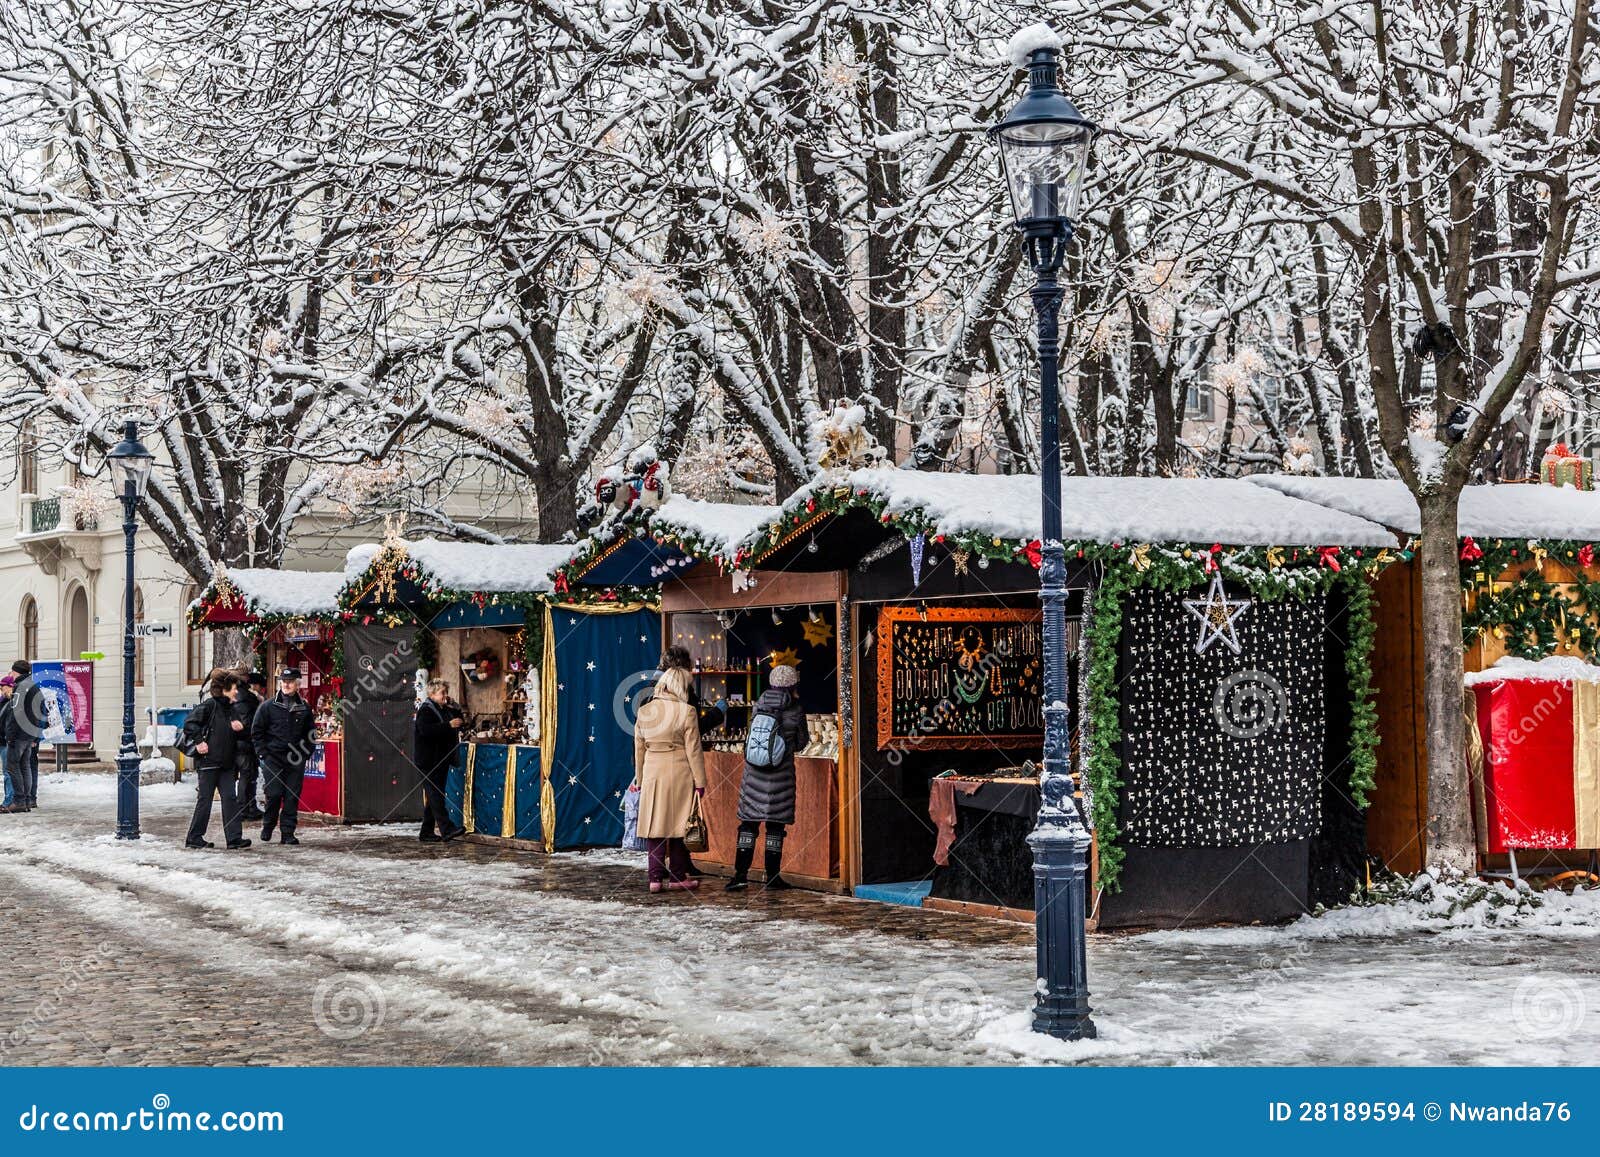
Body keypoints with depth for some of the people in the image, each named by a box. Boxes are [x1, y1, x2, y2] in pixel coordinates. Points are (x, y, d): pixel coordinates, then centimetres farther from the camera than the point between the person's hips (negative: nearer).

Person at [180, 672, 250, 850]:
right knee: (205, 800, -1)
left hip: (226, 763, 7)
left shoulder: (233, 709, 14)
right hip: (208, 760, -7)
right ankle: (194, 837, 8)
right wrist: (198, 742, -17)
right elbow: (189, 723, -13)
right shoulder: (210, 706, -9)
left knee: (230, 798, 1)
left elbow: (241, 735, 23)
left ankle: (234, 838, -1)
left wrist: (239, 727, 1)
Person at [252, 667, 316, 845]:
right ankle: (268, 826, 15)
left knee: (293, 797, 1)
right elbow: (256, 732, 5)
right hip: (273, 758, -2)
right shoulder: (268, 706, 2)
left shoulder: (304, 708, 10)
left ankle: (288, 832, 7)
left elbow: (310, 733, 18)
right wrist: (263, 753, -3)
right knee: (274, 794, -7)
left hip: (296, 760, 2)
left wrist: (306, 753, 7)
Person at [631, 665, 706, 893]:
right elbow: (693, 750, -7)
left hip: (652, 774, 3)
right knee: (679, 823, 5)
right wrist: (700, 781, -1)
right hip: (679, 774, -3)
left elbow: (639, 749, 10)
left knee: (654, 823, 7)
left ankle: (656, 877, 5)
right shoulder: (686, 712, -8)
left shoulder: (644, 711, 4)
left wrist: (639, 779, 19)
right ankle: (678, 877, 11)